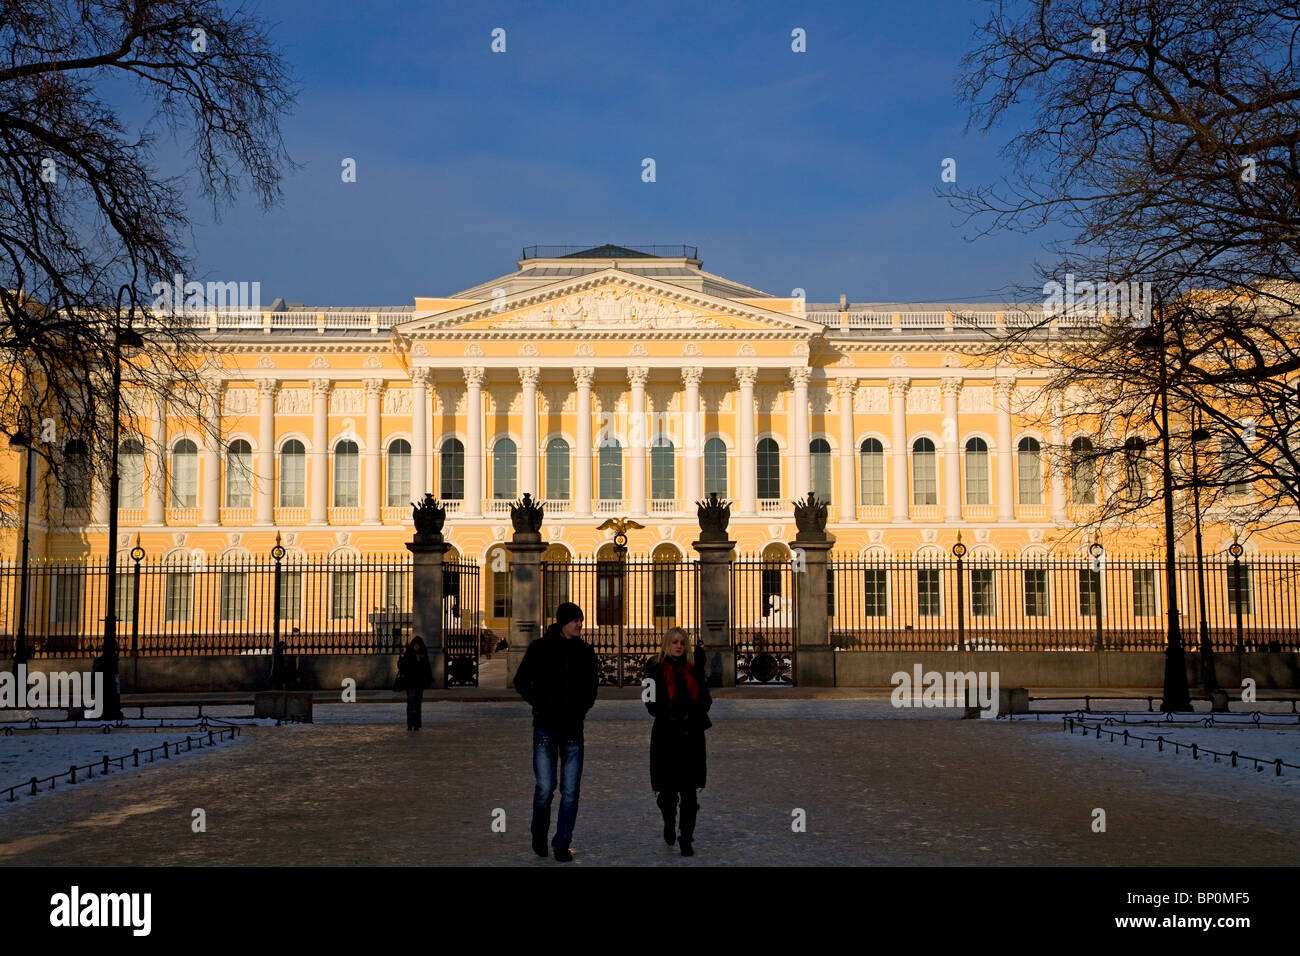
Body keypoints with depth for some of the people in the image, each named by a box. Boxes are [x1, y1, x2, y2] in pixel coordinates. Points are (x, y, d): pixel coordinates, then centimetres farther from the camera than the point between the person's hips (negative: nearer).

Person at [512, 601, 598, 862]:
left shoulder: (584, 651, 4)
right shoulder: (539, 648, -3)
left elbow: (591, 684, 18)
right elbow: (521, 681, 4)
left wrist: (581, 709, 6)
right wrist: (541, 705, -4)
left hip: (573, 730, 2)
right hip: (545, 728, -2)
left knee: (570, 792, 0)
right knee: (544, 789, -2)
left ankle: (562, 845, 10)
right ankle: (539, 838, 22)